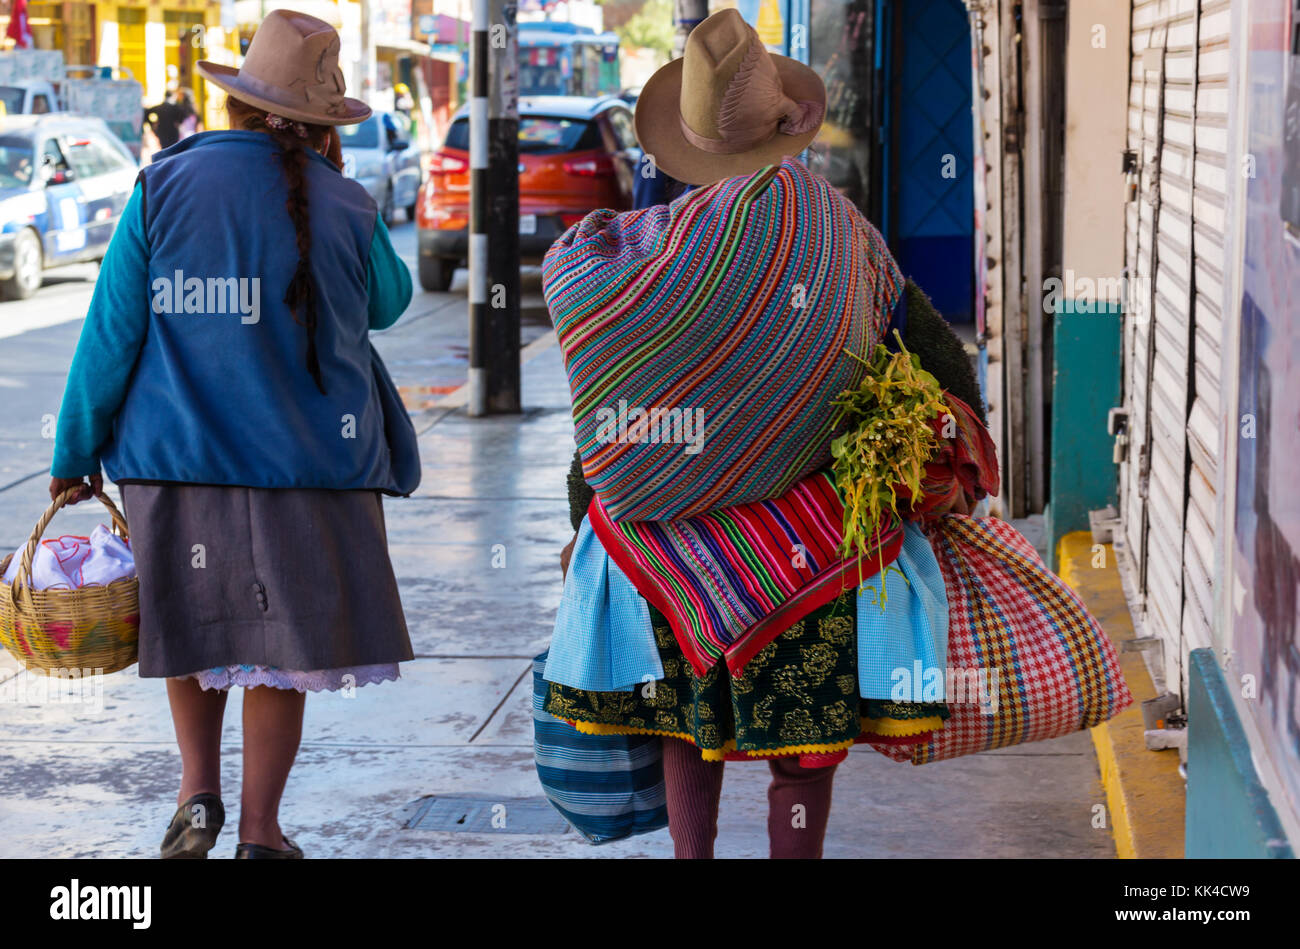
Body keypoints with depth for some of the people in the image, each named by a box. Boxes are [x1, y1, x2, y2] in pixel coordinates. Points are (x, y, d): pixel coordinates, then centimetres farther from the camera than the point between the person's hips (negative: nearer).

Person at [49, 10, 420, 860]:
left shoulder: (164, 188, -4)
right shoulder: (344, 209, -6)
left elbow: (110, 332, -3)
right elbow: (389, 303, 14)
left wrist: (77, 450, 5)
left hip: (177, 455, 2)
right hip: (308, 462, -1)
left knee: (197, 625, 22)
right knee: (287, 638, 9)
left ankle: (199, 790, 16)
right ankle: (260, 830, 12)